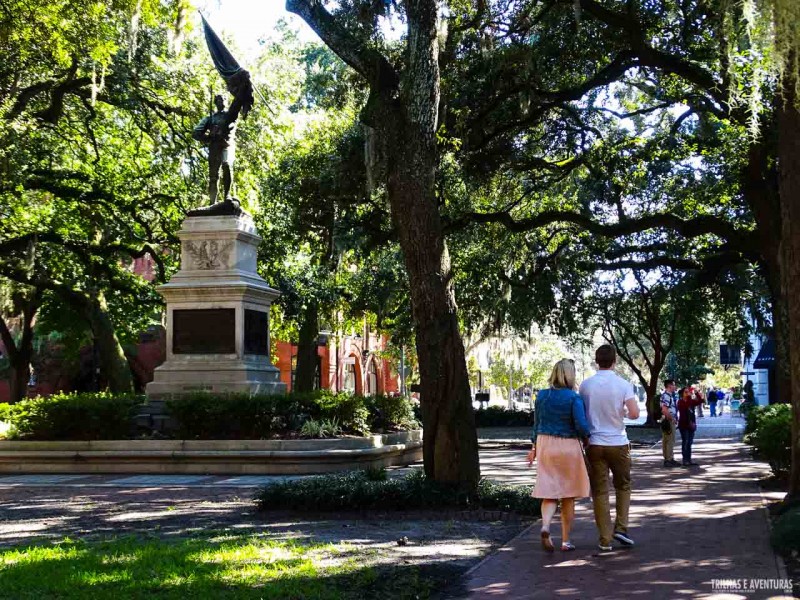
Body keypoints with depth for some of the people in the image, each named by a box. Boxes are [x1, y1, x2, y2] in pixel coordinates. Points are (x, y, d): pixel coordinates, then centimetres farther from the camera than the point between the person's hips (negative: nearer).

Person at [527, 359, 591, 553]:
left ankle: (545, 526, -23)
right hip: (568, 447, -3)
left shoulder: (542, 395, 2)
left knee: (549, 493, 4)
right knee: (568, 496, 10)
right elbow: (581, 426, -19)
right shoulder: (573, 398, -12)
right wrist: (588, 436, 3)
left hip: (545, 445, 3)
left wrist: (534, 447, 21)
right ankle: (565, 541, 15)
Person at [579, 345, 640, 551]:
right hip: (618, 443, -1)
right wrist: (624, 414, 6)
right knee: (623, 486, 19)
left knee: (599, 491, 6)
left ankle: (605, 539, 6)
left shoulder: (586, 385, -3)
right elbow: (634, 413, -15)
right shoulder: (623, 385, -8)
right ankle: (620, 528, 8)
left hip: (595, 443, 1)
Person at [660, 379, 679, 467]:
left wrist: (674, 418, 16)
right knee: (670, 441, -7)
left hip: (670, 421, 10)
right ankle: (669, 459, -5)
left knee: (667, 441, 14)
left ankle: (668, 459, 21)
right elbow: (664, 410, -27)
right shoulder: (666, 396, -18)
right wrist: (672, 419, -18)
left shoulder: (670, 395, 16)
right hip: (668, 421, -10)